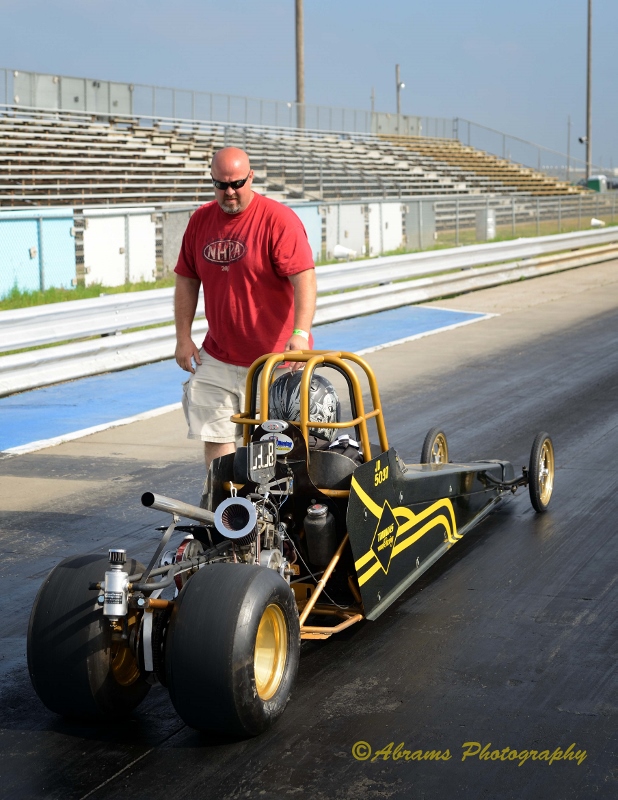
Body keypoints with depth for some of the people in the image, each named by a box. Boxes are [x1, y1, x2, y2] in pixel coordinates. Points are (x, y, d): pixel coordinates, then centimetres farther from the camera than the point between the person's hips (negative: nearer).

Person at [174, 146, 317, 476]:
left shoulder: (278, 219, -11)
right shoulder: (200, 220, 6)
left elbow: (304, 277, -21)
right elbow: (186, 280, 12)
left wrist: (300, 332, -34)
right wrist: (183, 337, 6)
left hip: (274, 356, -4)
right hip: (217, 358, 5)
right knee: (215, 436, 2)